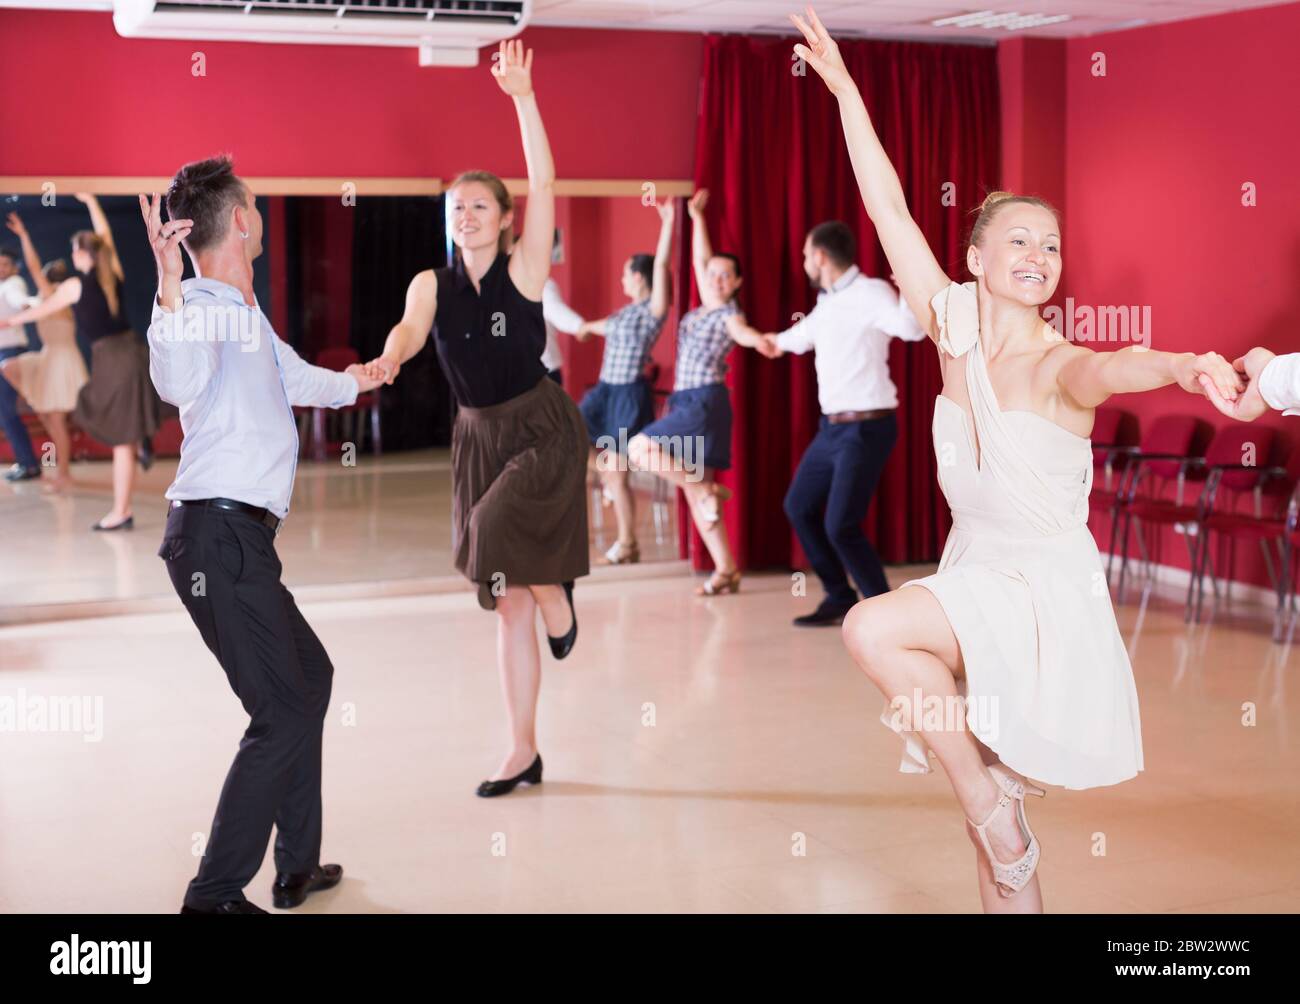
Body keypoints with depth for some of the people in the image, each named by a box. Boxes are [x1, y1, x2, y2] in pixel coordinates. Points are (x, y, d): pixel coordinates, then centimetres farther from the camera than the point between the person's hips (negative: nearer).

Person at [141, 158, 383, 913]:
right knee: (285, 714, -10)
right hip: (218, 537, -11)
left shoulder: (247, 315, 16)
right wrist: (170, 286, -47)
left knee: (311, 674, 21)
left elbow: (297, 378, 38)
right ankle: (214, 895, -2)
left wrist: (356, 381, 56)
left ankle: (297, 866, 30)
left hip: (242, 539, 11)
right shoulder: (203, 309, -13)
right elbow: (179, 383, -36)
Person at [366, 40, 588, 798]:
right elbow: (411, 329, -18)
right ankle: (524, 752, 13)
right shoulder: (432, 285, 1)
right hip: (480, 437, 4)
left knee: (496, 533, -31)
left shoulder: (525, 271, -6)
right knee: (507, 605, 5)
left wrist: (522, 97, -20)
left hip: (544, 429, -4)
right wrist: (388, 361, -41)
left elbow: (545, 184, -16)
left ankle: (558, 602, 4)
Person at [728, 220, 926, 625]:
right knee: (799, 506, 18)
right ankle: (840, 597, 30)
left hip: (866, 428, -10)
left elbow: (912, 329, -35)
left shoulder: (870, 293, -16)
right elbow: (802, 336, 32)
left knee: (840, 526, -13)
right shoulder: (827, 303, 12)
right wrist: (768, 340, 44)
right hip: (832, 427, 10)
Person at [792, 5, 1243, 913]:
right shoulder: (956, 334, -3)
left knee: (872, 628, -27)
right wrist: (844, 87, -3)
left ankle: (989, 796, -11)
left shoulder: (1060, 367, -15)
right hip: (975, 581, 5)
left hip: (1045, 594, -5)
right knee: (994, 835, 10)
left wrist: (1185, 366, -61)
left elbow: (1114, 369, -39)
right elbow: (889, 210, -3)